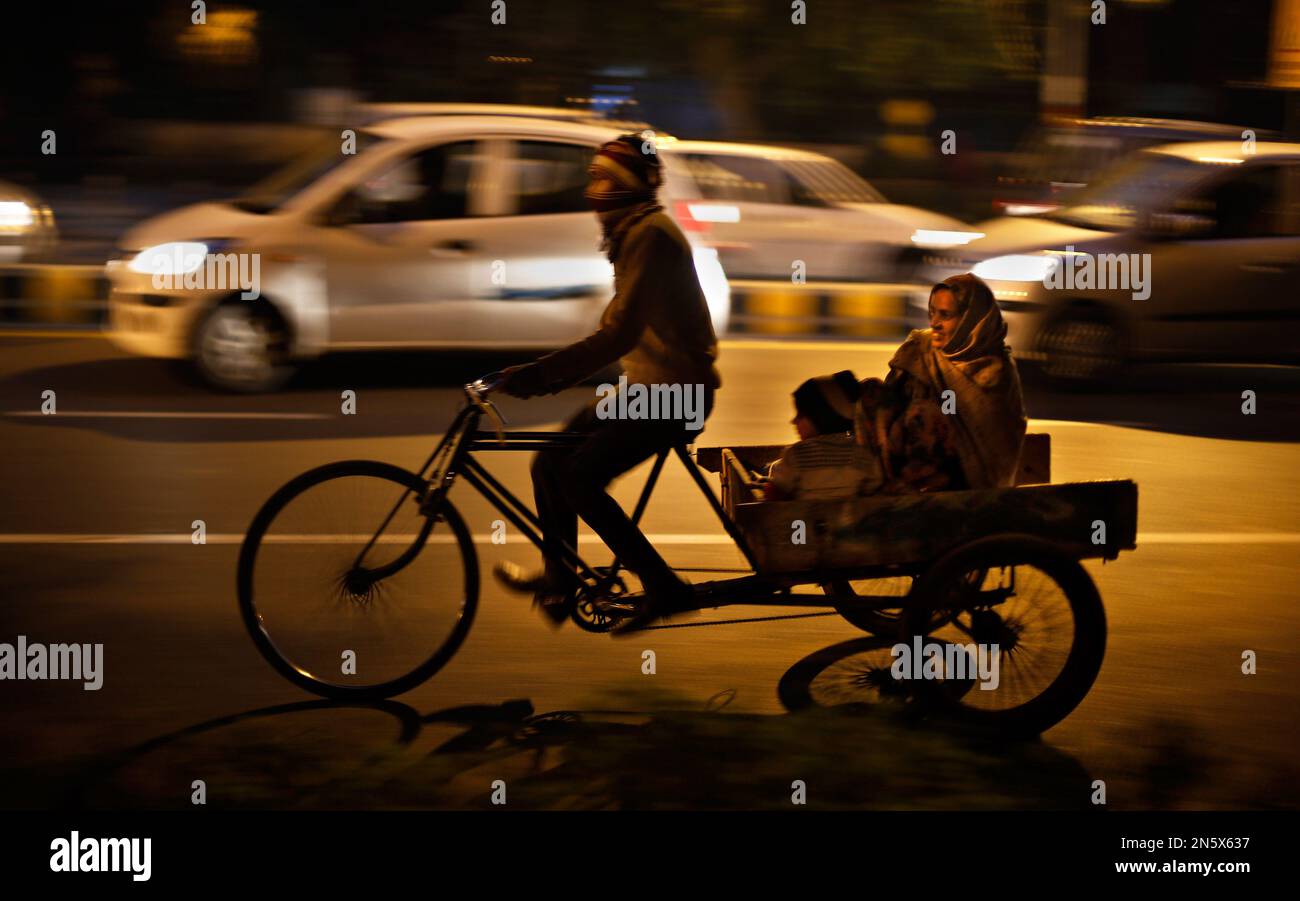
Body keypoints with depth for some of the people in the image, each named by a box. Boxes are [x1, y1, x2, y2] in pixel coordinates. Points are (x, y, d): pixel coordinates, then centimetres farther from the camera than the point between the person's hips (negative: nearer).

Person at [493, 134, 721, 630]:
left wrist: (541, 371, -28)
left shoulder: (650, 235, -18)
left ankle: (664, 587, -11)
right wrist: (555, 375, 13)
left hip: (674, 393, -10)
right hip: (648, 385, 10)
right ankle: (559, 579, 24)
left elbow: (620, 334, -27)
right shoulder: (633, 233, 15)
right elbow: (618, 328, 21)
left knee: (579, 479, -18)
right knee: (550, 464, 7)